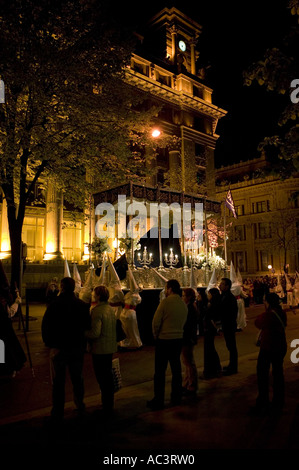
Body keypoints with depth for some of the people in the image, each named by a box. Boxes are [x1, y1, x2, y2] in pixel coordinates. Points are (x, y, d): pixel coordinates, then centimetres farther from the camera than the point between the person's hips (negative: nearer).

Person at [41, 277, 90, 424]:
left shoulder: (53, 305, -14)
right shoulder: (83, 305, -7)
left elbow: (45, 326, -8)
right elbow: (87, 325, 1)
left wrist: (48, 342, 7)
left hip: (58, 347, -2)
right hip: (78, 347, 3)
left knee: (58, 381, 8)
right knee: (77, 377, 20)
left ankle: (57, 414, 14)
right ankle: (79, 404, 35)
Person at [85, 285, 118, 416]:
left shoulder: (97, 310, -20)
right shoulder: (110, 309, 7)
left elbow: (95, 333, -24)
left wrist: (83, 333, -9)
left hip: (100, 349, -9)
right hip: (110, 347, 9)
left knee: (101, 377, 2)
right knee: (108, 375, 20)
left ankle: (106, 408, 11)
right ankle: (109, 405, 33)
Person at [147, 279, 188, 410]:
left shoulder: (165, 302, -16)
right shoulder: (184, 304, 2)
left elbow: (156, 321, -15)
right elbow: (183, 322, 8)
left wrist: (156, 335, 1)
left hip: (164, 340, -6)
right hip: (178, 339, 6)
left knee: (160, 371, 4)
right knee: (176, 369, 17)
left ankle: (158, 400, 11)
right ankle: (176, 398, 27)